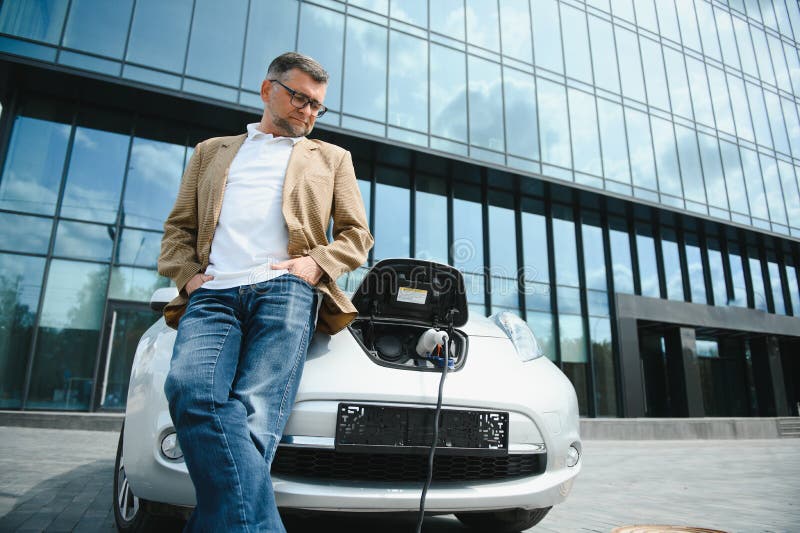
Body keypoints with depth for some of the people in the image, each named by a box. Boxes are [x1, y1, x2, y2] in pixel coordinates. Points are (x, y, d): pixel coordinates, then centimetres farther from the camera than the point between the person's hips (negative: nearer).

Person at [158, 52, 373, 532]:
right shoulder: (211, 151, 31)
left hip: (284, 290, -1)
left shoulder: (331, 158, 28)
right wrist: (188, 273, 4)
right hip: (212, 293, 2)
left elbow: (357, 235, 19)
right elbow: (178, 227, 26)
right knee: (192, 391, -28)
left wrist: (317, 263, -1)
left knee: (255, 416, -22)